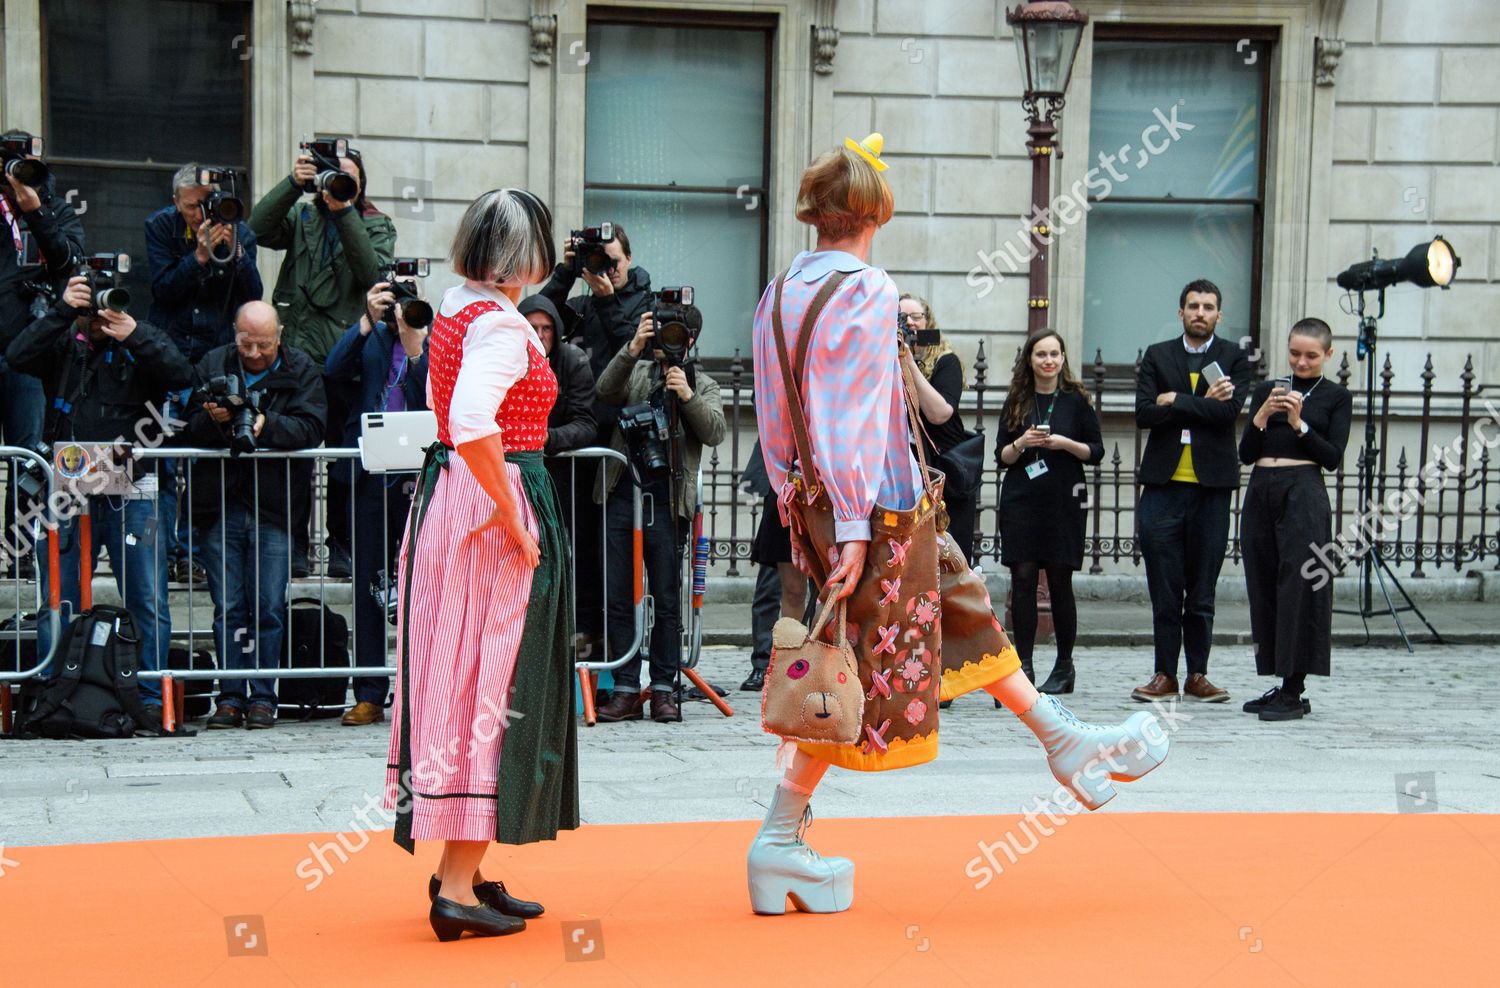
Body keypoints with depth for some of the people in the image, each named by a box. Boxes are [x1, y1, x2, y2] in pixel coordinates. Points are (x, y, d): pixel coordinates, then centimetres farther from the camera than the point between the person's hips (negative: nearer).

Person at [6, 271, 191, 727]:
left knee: (149, 603, 1)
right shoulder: (63, 342, 7)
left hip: (132, 494, -1)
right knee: (56, 604, 5)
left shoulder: (144, 341, 6)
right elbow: (17, 357, -11)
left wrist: (133, 336, -20)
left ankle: (152, 701, 9)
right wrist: (62, 312, -17)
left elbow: (181, 375, -11)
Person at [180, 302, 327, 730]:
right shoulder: (211, 366, 10)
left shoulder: (302, 371, 5)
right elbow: (190, 430, 3)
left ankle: (262, 698, 7)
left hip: (275, 505, -2)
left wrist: (267, 425, -25)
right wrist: (214, 419, -17)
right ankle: (231, 698, 9)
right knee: (227, 608, 4)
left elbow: (310, 428, -9)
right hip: (220, 504, 2)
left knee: (269, 609, -1)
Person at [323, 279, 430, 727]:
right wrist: (368, 321, -9)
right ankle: (369, 696, 11)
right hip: (374, 477, 3)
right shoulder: (372, 338, 13)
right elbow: (334, 370, -4)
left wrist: (413, 342, -18)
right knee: (367, 585, 5)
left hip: (421, 476, -3)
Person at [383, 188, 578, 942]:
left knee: (460, 677, 14)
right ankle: (460, 888, -2)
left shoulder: (453, 312, 12)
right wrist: (510, 514, -22)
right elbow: (472, 423, -32)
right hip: (493, 510, -9)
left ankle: (458, 867, 22)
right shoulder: (500, 324, -17)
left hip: (449, 495, 9)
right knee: (491, 682, -4)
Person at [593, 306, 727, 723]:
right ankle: (626, 690, 6)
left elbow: (715, 433, -7)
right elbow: (605, 392, -6)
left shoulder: (703, 385, 10)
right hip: (622, 497, 2)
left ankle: (664, 689, 8)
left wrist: (688, 396, -22)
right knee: (618, 598, 2)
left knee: (666, 599, 1)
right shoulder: (637, 372, 15)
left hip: (667, 504, -2)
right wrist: (632, 349, -18)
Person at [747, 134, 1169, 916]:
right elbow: (856, 416, -21)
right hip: (877, 506, -9)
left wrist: (800, 507, 18)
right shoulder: (867, 291, -16)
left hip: (809, 500, 9)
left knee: (963, 606, 21)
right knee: (858, 677, 1)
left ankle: (1061, 739, 33)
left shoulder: (778, 294, 7)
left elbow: (773, 418, 11)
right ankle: (778, 843, 7)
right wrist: (854, 526, -20)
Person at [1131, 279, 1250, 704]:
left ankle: (1197, 674, 11)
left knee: (1202, 589, 4)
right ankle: (1165, 674, 8)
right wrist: (1202, 403, -8)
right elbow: (1144, 413, -4)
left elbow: (1229, 411, -11)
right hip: (1163, 484, 1)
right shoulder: (1157, 355, 10)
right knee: (1164, 588, 1)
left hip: (1211, 485, -1)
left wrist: (1175, 401, -8)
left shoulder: (1234, 358, 6)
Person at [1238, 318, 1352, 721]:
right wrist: (1263, 415, -9)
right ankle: (1281, 684, 14)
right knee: (1264, 589, 6)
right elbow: (1245, 454, 7)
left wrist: (1299, 424, -14)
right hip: (1261, 494, 5)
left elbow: (1333, 458, -4)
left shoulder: (1337, 397, 4)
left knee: (1297, 589, -8)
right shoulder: (1267, 389, 13)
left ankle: (1294, 692, -5)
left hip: (1304, 495, -5)